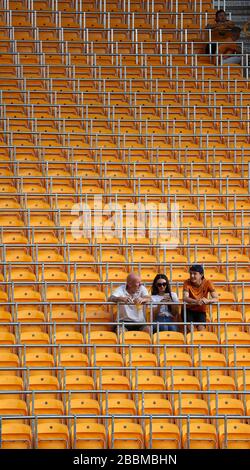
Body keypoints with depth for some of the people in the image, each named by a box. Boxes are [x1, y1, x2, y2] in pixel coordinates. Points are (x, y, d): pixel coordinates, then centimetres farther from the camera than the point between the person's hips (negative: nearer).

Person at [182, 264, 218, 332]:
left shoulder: (207, 283, -10)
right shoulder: (187, 283, -11)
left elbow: (216, 299, -17)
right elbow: (185, 298, -26)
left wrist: (207, 300, -41)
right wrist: (196, 301, -45)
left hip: (201, 311, 0)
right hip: (188, 310, 0)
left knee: (201, 328, -24)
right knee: (190, 328, -24)